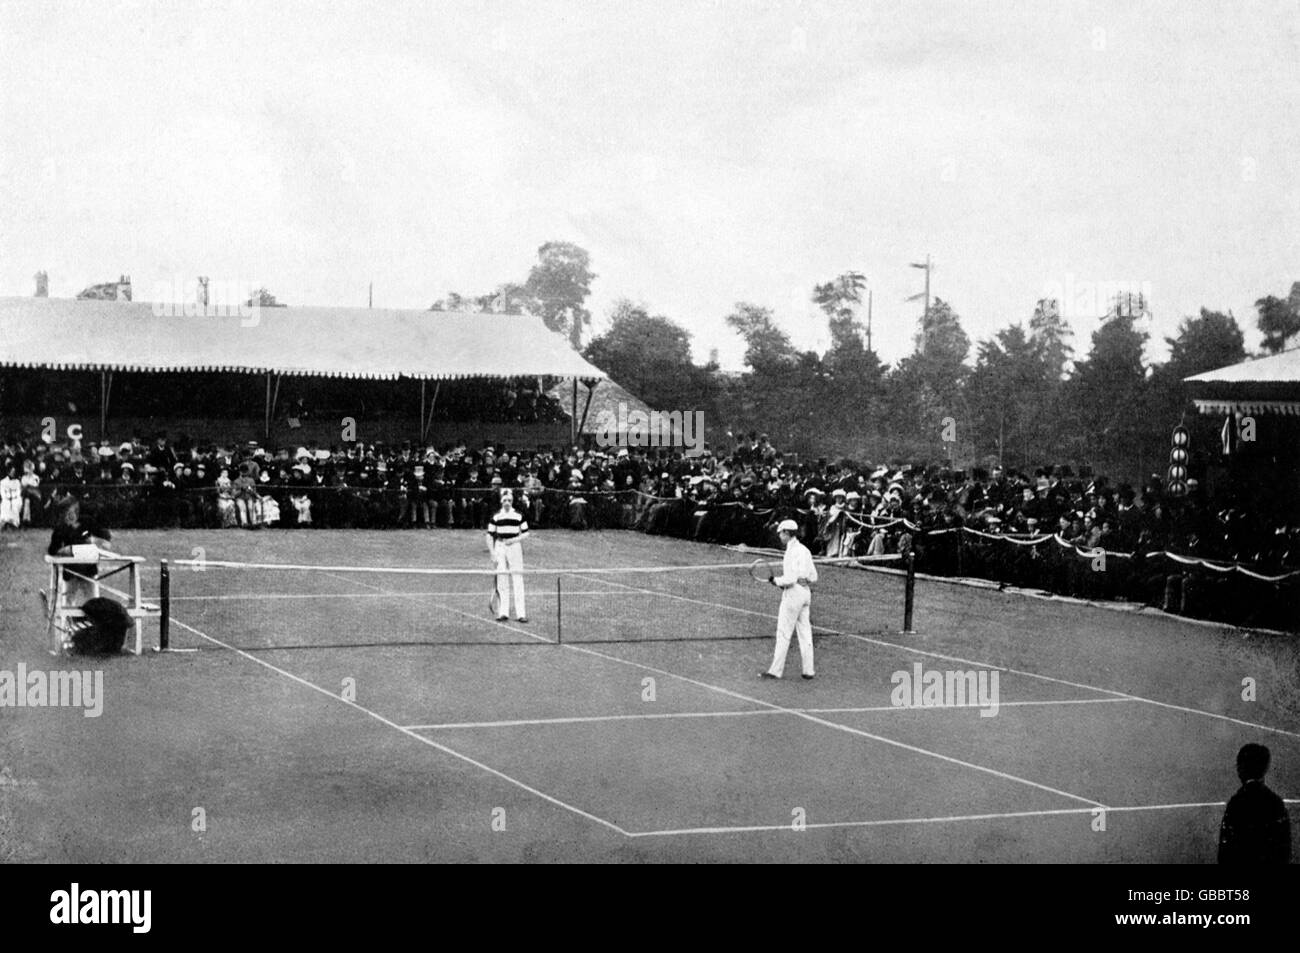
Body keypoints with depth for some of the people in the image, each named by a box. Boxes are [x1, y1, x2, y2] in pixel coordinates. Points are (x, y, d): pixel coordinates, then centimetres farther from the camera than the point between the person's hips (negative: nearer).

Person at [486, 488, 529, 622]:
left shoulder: (519, 516, 2)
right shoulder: (496, 517, 3)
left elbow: (525, 534, 5)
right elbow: (490, 536, 5)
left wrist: (515, 539, -12)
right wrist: (492, 554, -1)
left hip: (514, 547, -1)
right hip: (500, 547, 1)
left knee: (518, 581, -4)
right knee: (501, 581, 3)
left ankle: (520, 613, -2)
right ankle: (503, 613, 9)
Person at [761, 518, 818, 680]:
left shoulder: (792, 551, -15)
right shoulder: (804, 550, 11)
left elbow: (790, 579, -19)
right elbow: (813, 577, 16)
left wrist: (776, 580, -4)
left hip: (793, 593, -8)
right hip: (805, 592, 8)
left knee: (783, 634, -3)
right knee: (805, 633, 9)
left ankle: (776, 670, 0)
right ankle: (808, 670, 10)